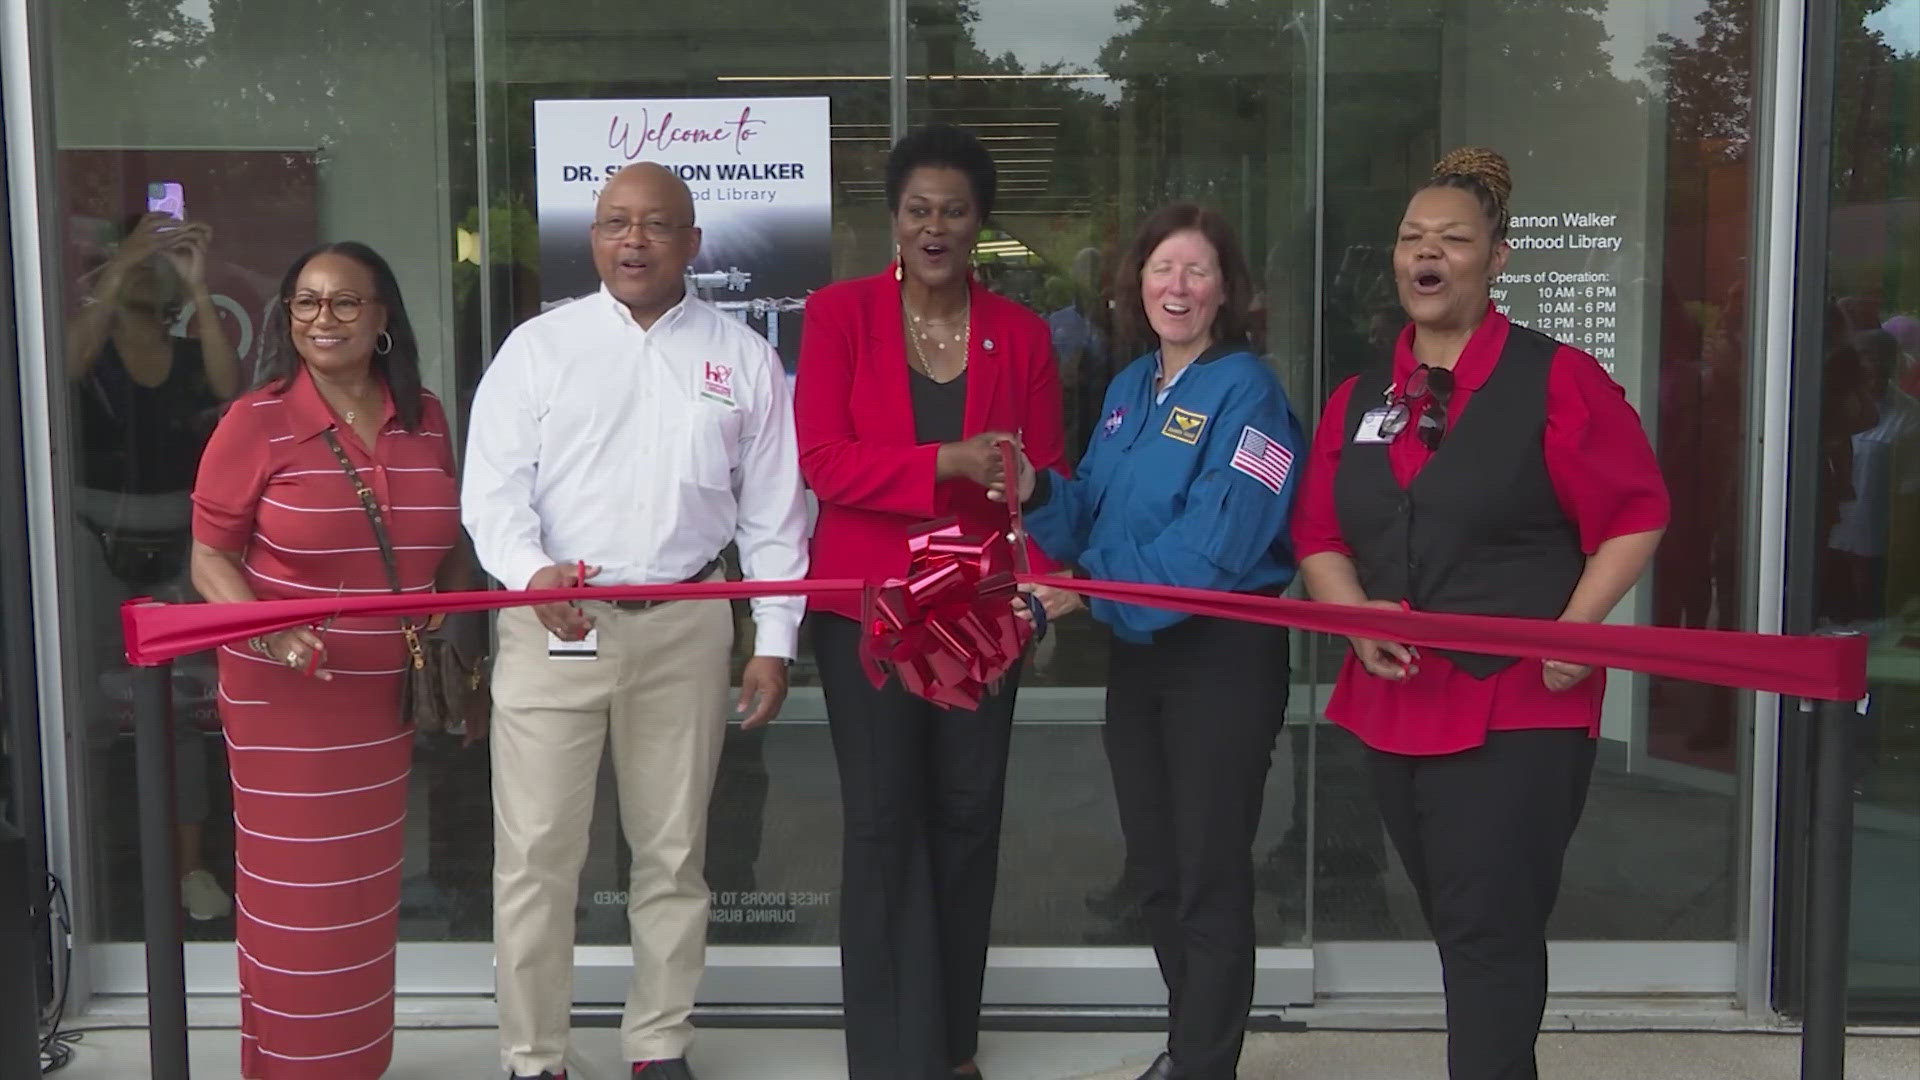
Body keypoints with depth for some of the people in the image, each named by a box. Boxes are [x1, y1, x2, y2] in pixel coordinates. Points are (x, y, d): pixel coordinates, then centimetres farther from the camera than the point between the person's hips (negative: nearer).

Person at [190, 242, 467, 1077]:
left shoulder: (425, 418, 6)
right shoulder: (257, 421, -7)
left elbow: (448, 547, 16)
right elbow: (211, 557, -6)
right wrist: (269, 632, -22)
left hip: (390, 700, 4)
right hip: (286, 698, -4)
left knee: (369, 894, 13)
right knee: (298, 897, 2)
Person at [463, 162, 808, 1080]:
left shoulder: (743, 357, 7)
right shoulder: (539, 345, 3)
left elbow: (773, 512, 7)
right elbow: (492, 484, -4)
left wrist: (774, 641, 3)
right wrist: (531, 571, -24)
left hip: (685, 624, 1)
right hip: (553, 624, -1)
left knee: (673, 850, 10)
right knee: (536, 854, 0)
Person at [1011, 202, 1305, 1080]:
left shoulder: (1246, 392, -14)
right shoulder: (1127, 389, 10)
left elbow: (1214, 547, -23)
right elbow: (1095, 516, 10)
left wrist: (1087, 590, -24)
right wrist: (1037, 495, -10)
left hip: (1223, 655, -8)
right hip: (1136, 650, 8)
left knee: (1210, 880, 3)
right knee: (1152, 868, 18)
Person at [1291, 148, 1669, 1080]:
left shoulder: (1557, 379, -5)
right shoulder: (1358, 398, 11)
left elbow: (1635, 519, -6)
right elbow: (1318, 538, 11)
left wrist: (1573, 632, -17)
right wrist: (1357, 616, -8)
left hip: (1520, 706, -6)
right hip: (1394, 705, 6)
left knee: (1489, 934, -5)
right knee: (1458, 930, 16)